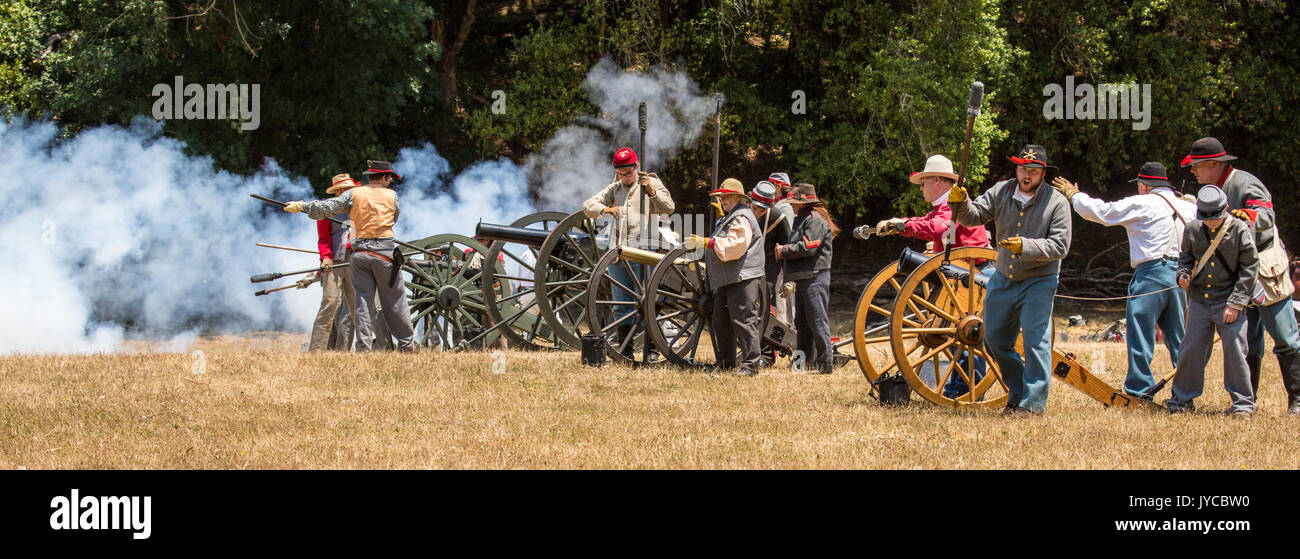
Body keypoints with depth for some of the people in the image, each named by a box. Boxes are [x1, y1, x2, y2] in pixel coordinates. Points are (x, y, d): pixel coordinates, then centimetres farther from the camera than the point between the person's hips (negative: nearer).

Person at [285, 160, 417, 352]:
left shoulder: (354, 194, 2)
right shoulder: (391, 196, 3)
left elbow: (327, 208, -6)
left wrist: (301, 206, 3)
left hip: (360, 251, 1)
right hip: (385, 250, -1)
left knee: (363, 300, 4)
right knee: (394, 300, 6)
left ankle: (364, 345, -4)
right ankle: (406, 344, 9)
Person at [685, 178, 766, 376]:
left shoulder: (741, 219, -11)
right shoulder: (730, 218, 24)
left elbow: (734, 246, -23)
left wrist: (706, 242, -23)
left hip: (743, 280, -11)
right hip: (726, 281, 11)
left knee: (744, 320, -13)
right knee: (721, 322, 11)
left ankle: (751, 364, -15)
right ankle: (725, 363, 16)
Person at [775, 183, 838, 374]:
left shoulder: (815, 219, -12)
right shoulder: (800, 219, 20)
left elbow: (808, 248, -21)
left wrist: (784, 251, -10)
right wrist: (783, 252, 4)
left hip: (815, 278, -11)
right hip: (802, 279, 11)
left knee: (817, 322, -10)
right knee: (801, 323, 13)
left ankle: (826, 364, -8)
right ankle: (803, 363, 19)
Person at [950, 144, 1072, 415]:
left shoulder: (1056, 202, -12)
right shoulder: (1001, 192, -1)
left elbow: (1060, 246, -17)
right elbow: (974, 216, -3)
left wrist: (1026, 246, -30)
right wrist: (960, 203, -25)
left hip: (1038, 282, -5)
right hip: (1003, 279, 5)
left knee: (1035, 338, -15)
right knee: (995, 339, 11)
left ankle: (1032, 403, -10)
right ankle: (1017, 395, 27)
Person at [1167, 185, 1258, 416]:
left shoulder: (1240, 230, -8)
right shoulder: (1192, 230, 2)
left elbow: (1249, 269, -6)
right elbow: (1185, 256, 20)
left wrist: (1235, 304, -11)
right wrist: (1183, 274, -3)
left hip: (1228, 301, -3)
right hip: (1199, 299, 3)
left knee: (1235, 350, -7)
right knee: (1191, 349, 2)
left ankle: (1243, 402, 4)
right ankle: (1181, 399, 14)